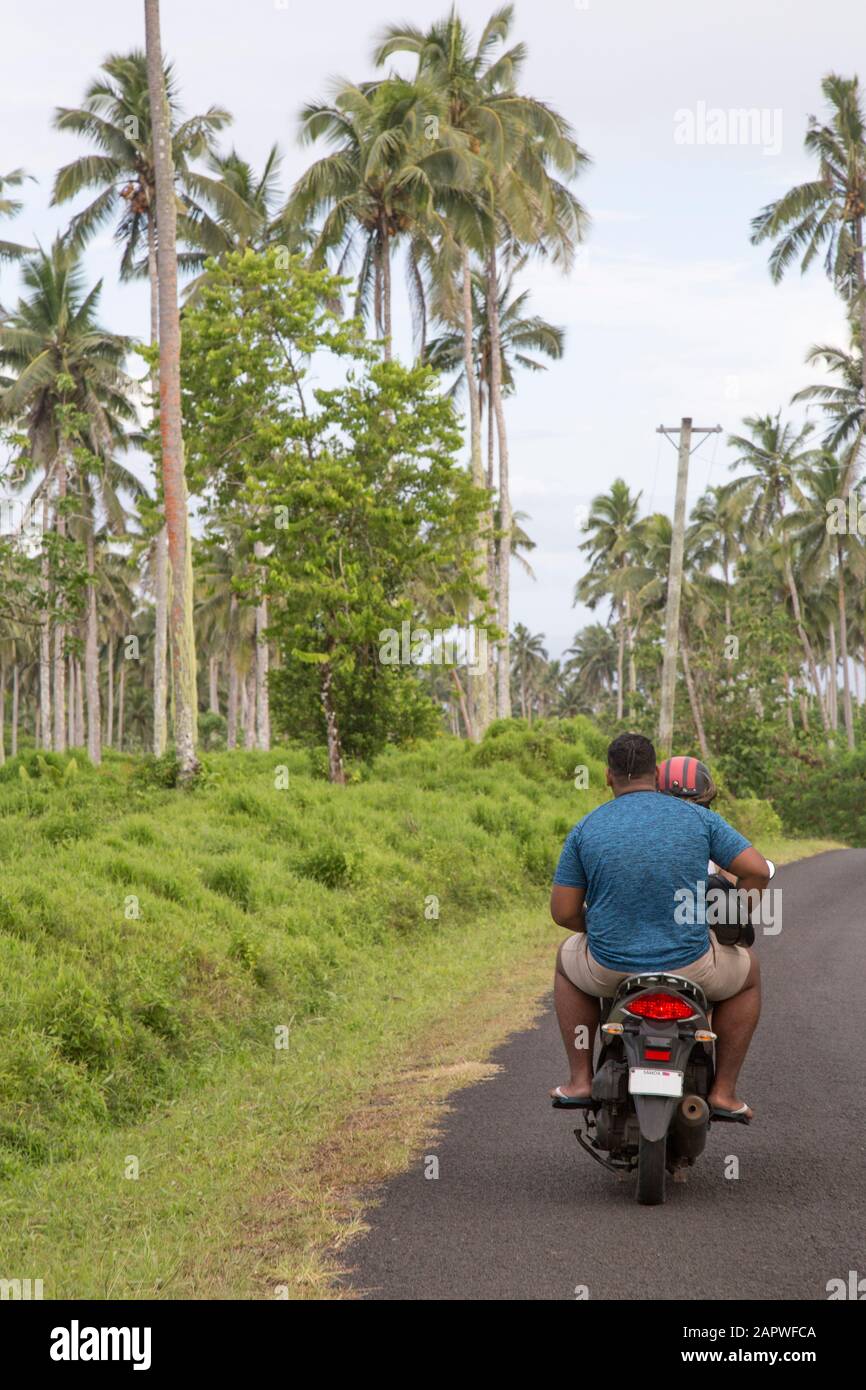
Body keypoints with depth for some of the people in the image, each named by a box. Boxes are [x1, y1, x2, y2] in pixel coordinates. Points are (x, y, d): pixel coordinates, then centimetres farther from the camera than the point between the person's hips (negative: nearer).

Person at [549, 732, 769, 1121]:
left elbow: (563, 913, -2)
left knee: (568, 958, 37)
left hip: (610, 968, 1)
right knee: (747, 974, 33)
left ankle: (580, 1080, 28)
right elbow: (758, 870, -8)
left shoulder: (585, 830, -2)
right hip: (688, 965, -1)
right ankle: (723, 1090, 23)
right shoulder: (698, 818, -2)